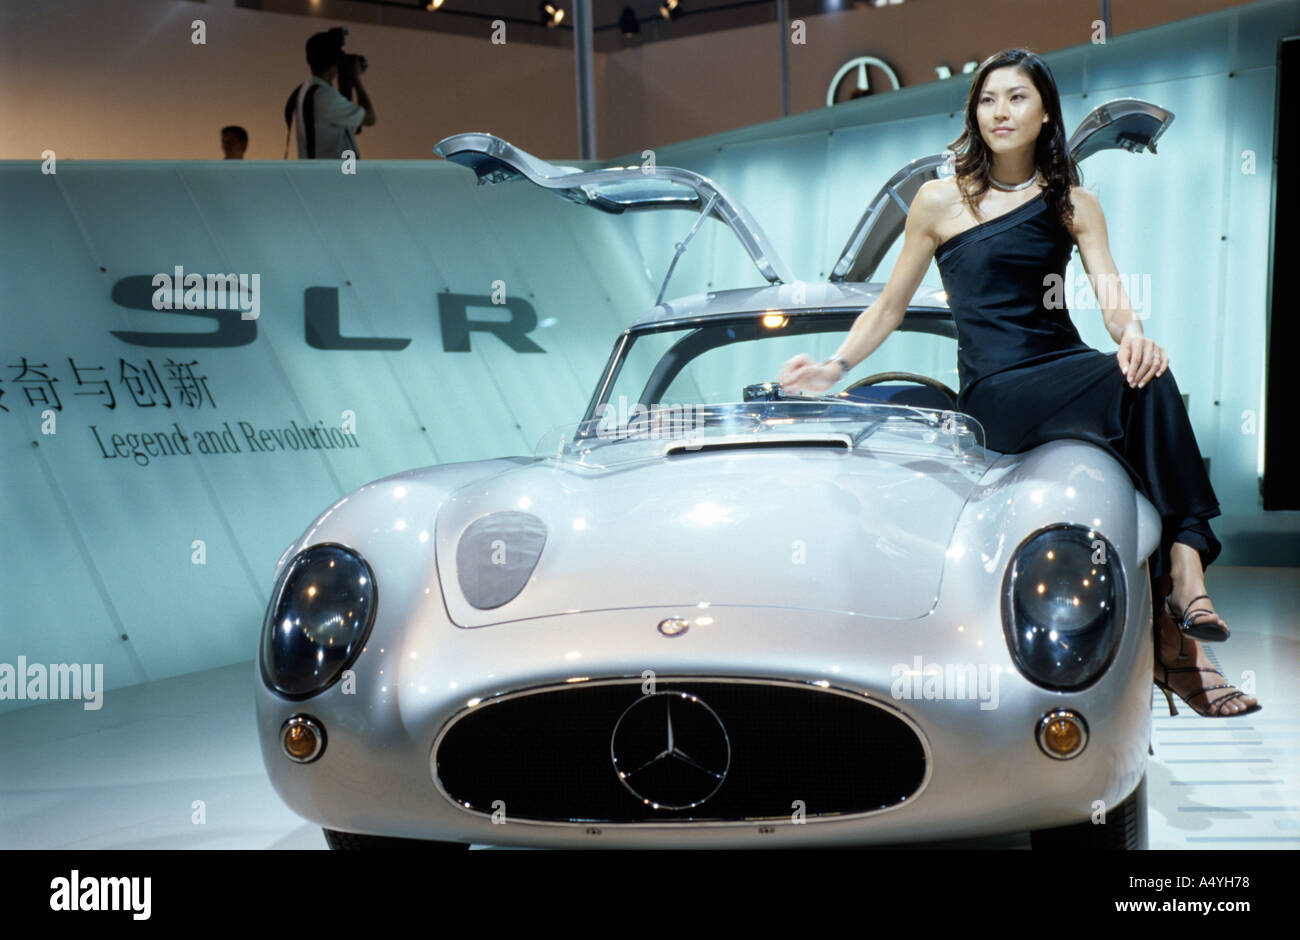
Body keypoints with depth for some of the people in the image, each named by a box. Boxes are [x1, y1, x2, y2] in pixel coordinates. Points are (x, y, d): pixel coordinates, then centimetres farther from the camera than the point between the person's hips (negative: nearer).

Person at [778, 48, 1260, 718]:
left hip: (1068, 371, 4)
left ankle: (1181, 596, -32)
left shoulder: (1073, 204, 16)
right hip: (995, 392, -4)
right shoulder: (940, 201, 8)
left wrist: (1132, 333, -21)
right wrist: (835, 368, 6)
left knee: (1147, 376, -32)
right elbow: (890, 305, 16)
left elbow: (1110, 289, 1)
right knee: (1147, 390, -32)